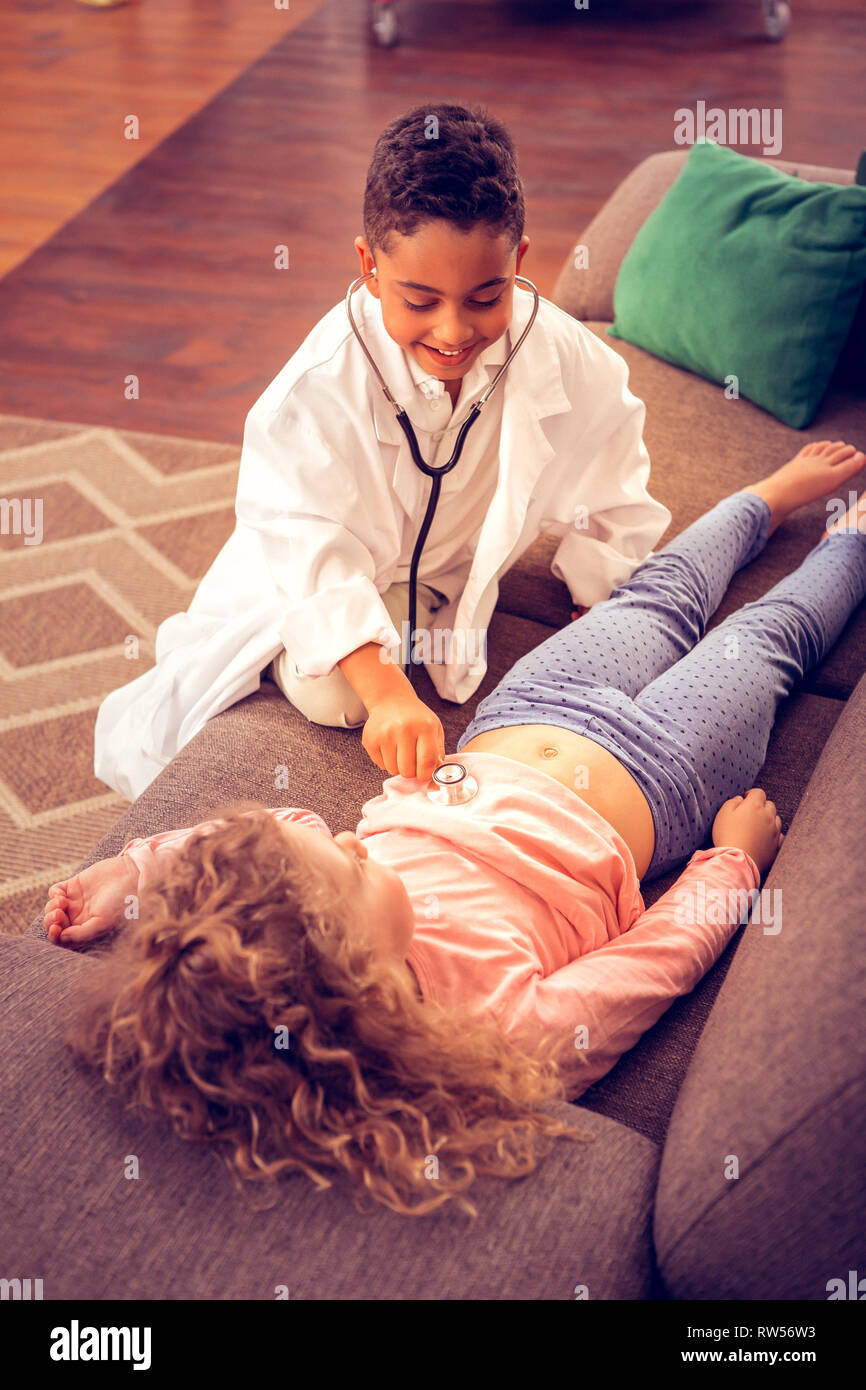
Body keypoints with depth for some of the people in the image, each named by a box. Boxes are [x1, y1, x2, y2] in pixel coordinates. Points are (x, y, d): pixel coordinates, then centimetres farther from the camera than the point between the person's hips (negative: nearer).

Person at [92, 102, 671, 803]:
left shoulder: (572, 364, -23)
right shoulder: (323, 383, -34)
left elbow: (610, 514, -6)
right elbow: (317, 555, -41)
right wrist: (387, 694, -52)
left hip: (455, 579, 3)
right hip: (313, 580, -2)